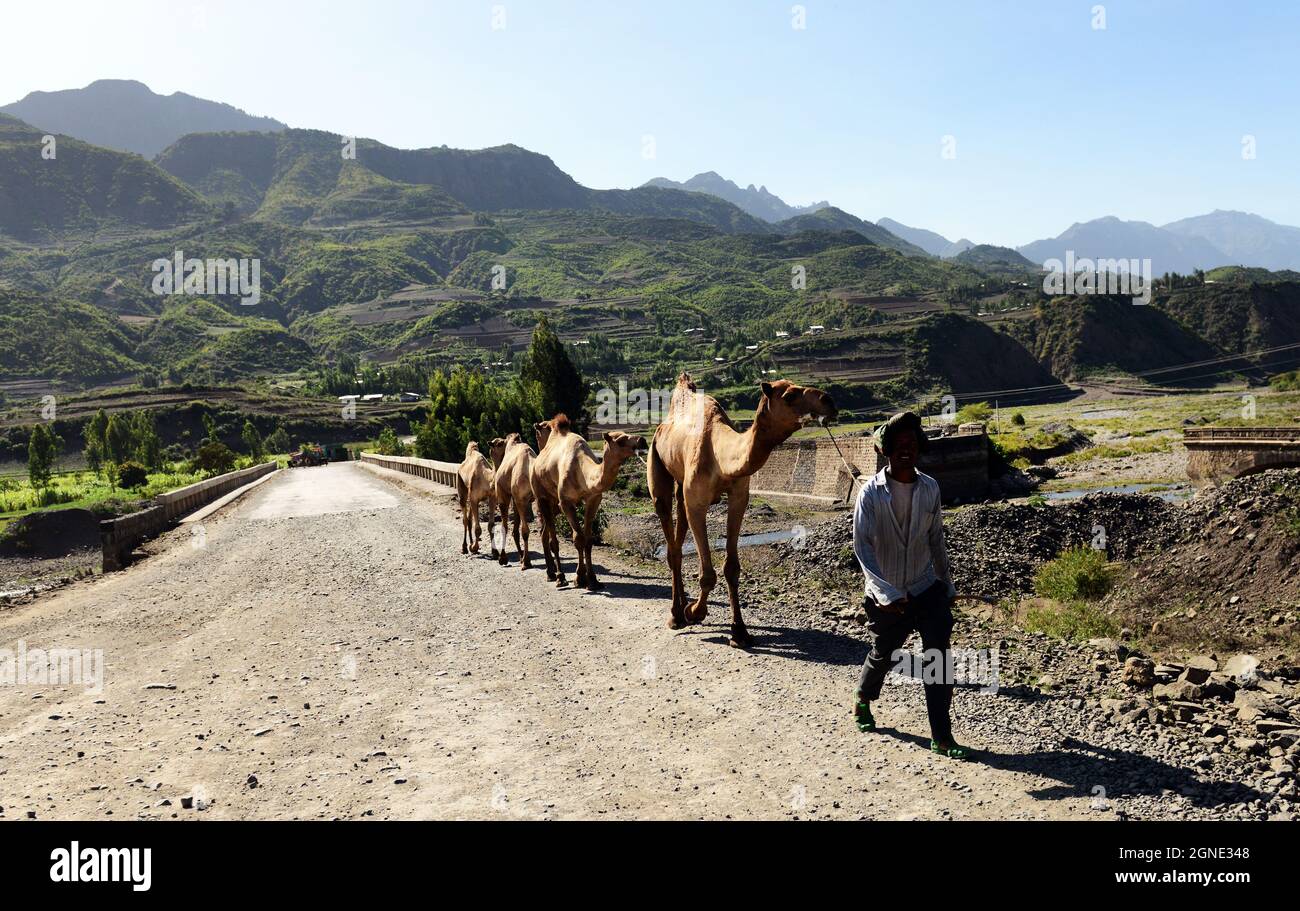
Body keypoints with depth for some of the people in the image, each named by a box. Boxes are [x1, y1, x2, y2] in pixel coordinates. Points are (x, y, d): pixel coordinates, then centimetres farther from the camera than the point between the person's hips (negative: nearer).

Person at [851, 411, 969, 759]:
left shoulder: (930, 488, -3)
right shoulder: (872, 492, -15)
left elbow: (936, 539, 9)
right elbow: (862, 545, -19)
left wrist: (946, 583, 15)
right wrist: (887, 593, -27)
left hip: (926, 588, 2)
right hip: (886, 594, -2)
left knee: (939, 658, -7)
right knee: (883, 655, 16)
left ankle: (941, 736, 2)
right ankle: (863, 700, 47)